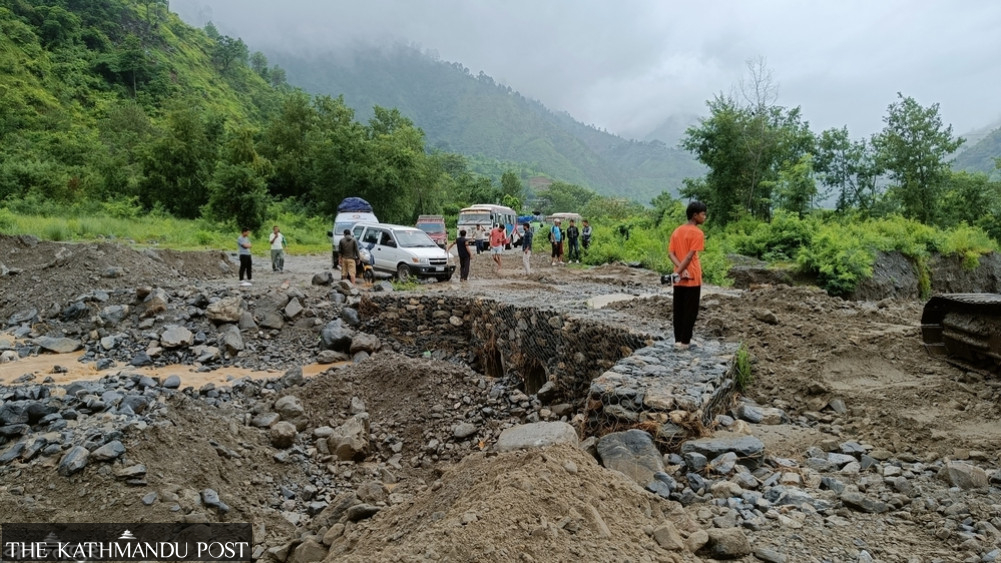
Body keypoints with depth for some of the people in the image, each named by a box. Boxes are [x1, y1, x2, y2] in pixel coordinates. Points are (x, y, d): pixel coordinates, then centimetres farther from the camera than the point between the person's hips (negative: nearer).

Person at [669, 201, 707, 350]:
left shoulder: (677, 231, 9)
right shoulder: (697, 233, -11)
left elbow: (671, 253, 1)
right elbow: (690, 256, -18)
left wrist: (681, 270, -9)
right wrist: (679, 271, -14)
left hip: (679, 279, 6)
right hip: (692, 278, -6)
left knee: (678, 309, 11)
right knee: (690, 310, 3)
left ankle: (678, 339, 17)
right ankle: (685, 341, 6)